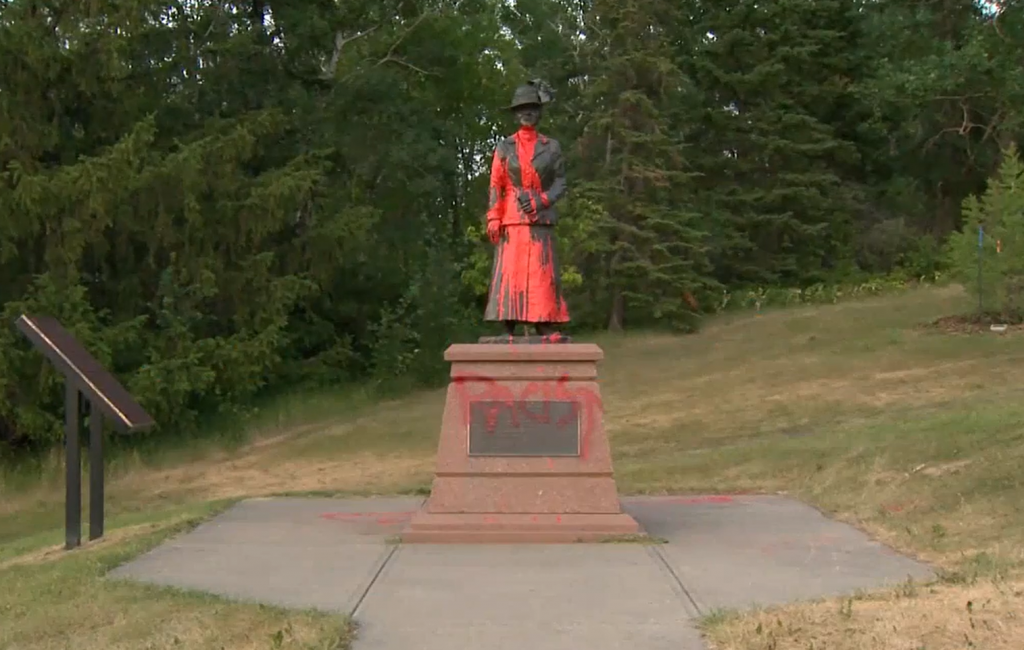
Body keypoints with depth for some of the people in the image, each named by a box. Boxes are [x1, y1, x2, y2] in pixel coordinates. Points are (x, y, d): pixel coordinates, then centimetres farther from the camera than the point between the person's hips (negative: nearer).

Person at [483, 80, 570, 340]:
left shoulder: (551, 147, 10)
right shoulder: (504, 147, 10)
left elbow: (560, 184, 7)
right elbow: (495, 185, 5)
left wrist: (541, 201, -12)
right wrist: (493, 219, -6)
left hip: (540, 219, 0)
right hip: (511, 220, 0)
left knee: (542, 272, -6)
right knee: (510, 271, -6)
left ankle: (546, 329, -7)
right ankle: (509, 331, -6)